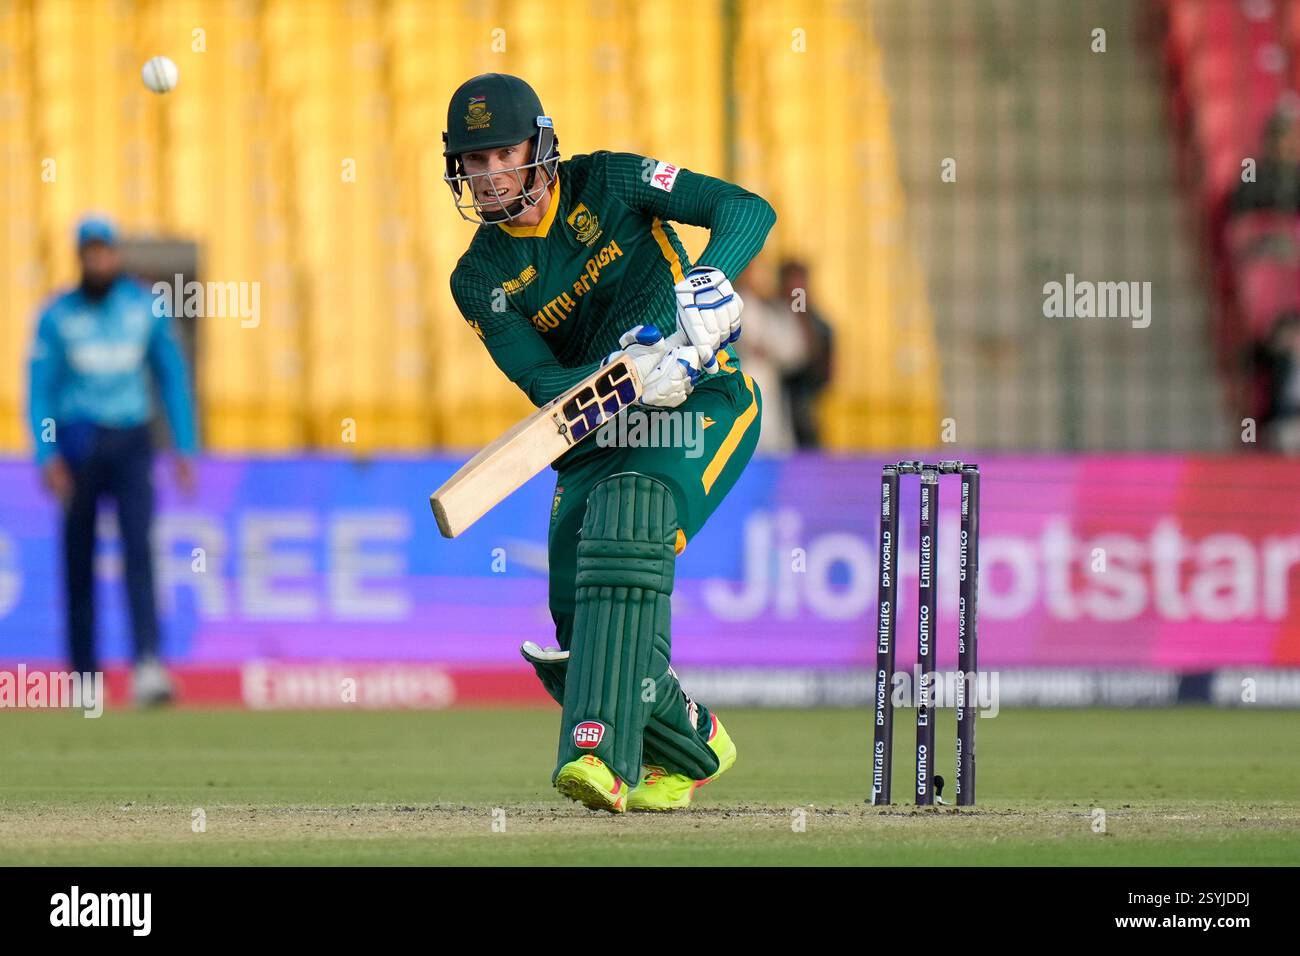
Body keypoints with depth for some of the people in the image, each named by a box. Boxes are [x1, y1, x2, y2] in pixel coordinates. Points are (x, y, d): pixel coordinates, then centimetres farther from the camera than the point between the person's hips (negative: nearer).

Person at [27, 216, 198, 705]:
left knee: (138, 547, -15)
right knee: (79, 559, 3)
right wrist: (47, 455, -14)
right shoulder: (57, 316, 1)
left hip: (130, 444, 0)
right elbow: (40, 388, -2)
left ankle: (148, 664, -26)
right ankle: (83, 674, 12)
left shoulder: (147, 308, 5)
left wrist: (184, 448, 5)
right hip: (78, 444, 0)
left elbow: (172, 377, 11)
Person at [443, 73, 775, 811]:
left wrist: (711, 280, -29)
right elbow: (544, 383, -11)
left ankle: (603, 752, -46)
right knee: (580, 639, -10)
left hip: (706, 402, -4)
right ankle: (691, 747, 22)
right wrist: (634, 380, -30)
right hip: (597, 439, 4)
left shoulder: (607, 183, -3)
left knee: (629, 514, -34)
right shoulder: (482, 279, 1)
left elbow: (746, 210, -7)